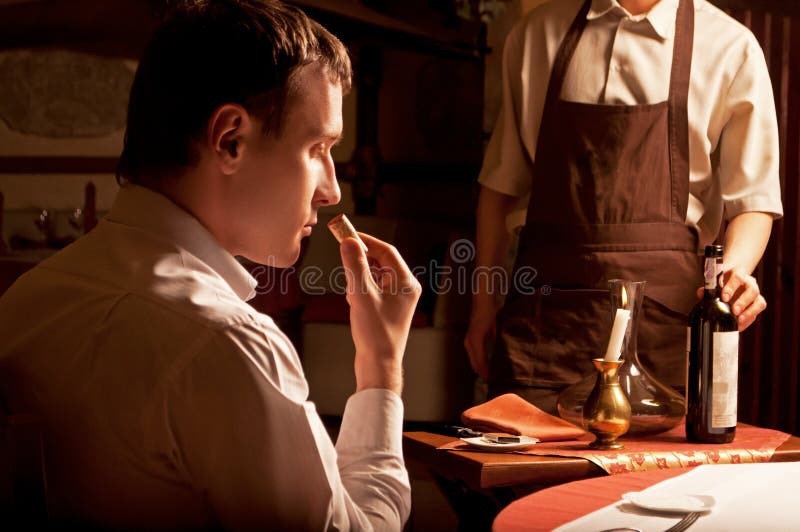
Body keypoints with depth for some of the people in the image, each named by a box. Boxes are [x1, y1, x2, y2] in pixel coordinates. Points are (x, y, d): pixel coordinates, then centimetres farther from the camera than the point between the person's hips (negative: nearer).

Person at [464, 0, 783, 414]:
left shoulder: (732, 48, 3)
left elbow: (754, 198, 4)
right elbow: (504, 179, 14)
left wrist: (735, 270, -17)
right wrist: (483, 297, 10)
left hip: (660, 314, -1)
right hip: (543, 313, 2)